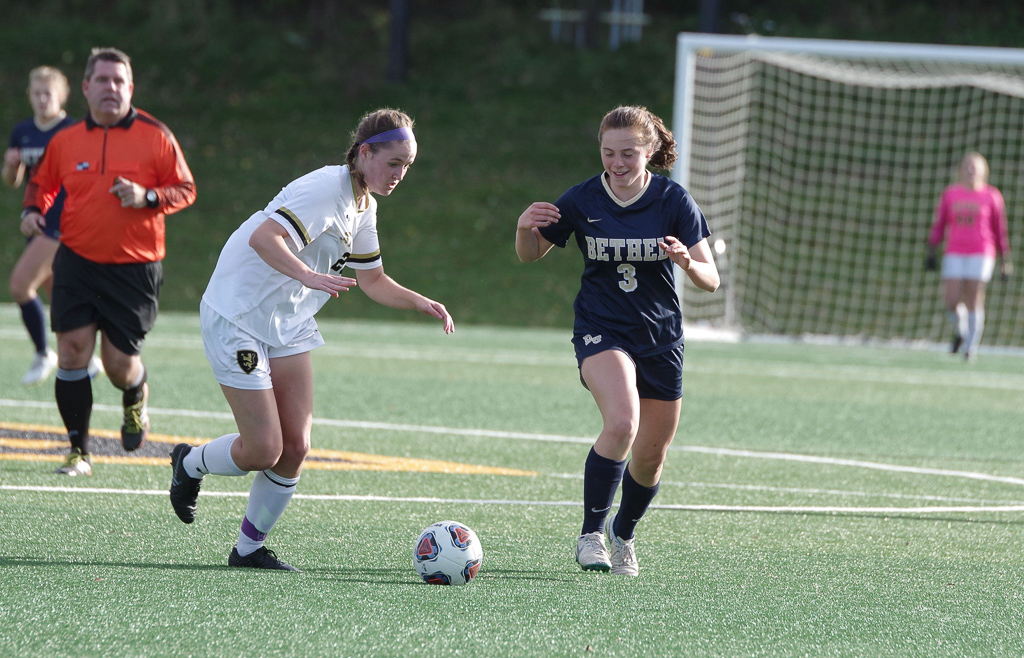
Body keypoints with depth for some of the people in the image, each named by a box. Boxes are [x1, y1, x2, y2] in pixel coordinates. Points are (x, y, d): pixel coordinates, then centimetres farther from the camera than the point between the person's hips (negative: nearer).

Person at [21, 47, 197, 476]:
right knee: (73, 348, -10)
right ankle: (78, 452, 0)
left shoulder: (155, 137, -3)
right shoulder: (65, 140, 4)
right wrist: (32, 210, -1)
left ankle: (136, 401, 38)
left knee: (119, 364, -1)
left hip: (134, 268, -2)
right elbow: (42, 183, 20)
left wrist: (148, 198, -17)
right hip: (77, 262, 2)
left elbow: (185, 190, 2)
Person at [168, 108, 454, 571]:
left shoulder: (363, 206, 7)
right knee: (263, 451, -9)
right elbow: (263, 238, -36)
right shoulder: (326, 190, -22)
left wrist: (422, 304, 3)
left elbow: (373, 281, 19)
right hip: (238, 318, -9)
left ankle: (249, 548, 11)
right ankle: (190, 463, 22)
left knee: (295, 446, -1)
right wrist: (307, 275, -51)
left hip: (289, 325, 9)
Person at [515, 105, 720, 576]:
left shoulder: (673, 201, -7)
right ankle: (590, 533, -18)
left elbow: (711, 281, -7)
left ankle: (623, 532, 38)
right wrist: (526, 227, -18)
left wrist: (688, 261, -29)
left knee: (650, 457, 8)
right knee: (621, 423, -29)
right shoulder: (581, 201, -7)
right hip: (601, 331, -2)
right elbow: (531, 255, 5)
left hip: (660, 338, 2)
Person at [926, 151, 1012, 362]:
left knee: (974, 302, -8)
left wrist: (1006, 259, 6)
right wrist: (932, 252, 5)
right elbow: (939, 225, 12)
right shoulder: (949, 194, 8)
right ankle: (960, 331, 25)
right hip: (954, 254, 2)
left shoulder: (992, 196, 2)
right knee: (951, 302, -5)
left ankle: (971, 347, 2)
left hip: (981, 255, -2)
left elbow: (1000, 229, 7)